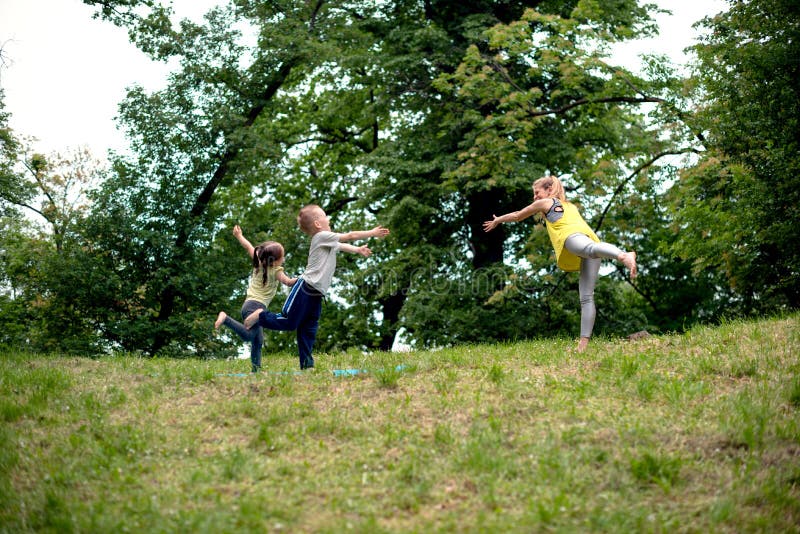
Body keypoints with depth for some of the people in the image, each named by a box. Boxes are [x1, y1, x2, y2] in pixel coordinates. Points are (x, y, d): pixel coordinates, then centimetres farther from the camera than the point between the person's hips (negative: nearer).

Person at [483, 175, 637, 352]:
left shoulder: (544, 203, 26)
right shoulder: (571, 206, 44)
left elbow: (517, 216, 38)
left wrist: (497, 220, 56)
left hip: (573, 236, -7)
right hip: (592, 237, 7)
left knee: (590, 249, -42)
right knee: (586, 297, -3)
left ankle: (623, 255, -73)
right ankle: (584, 342, -13)